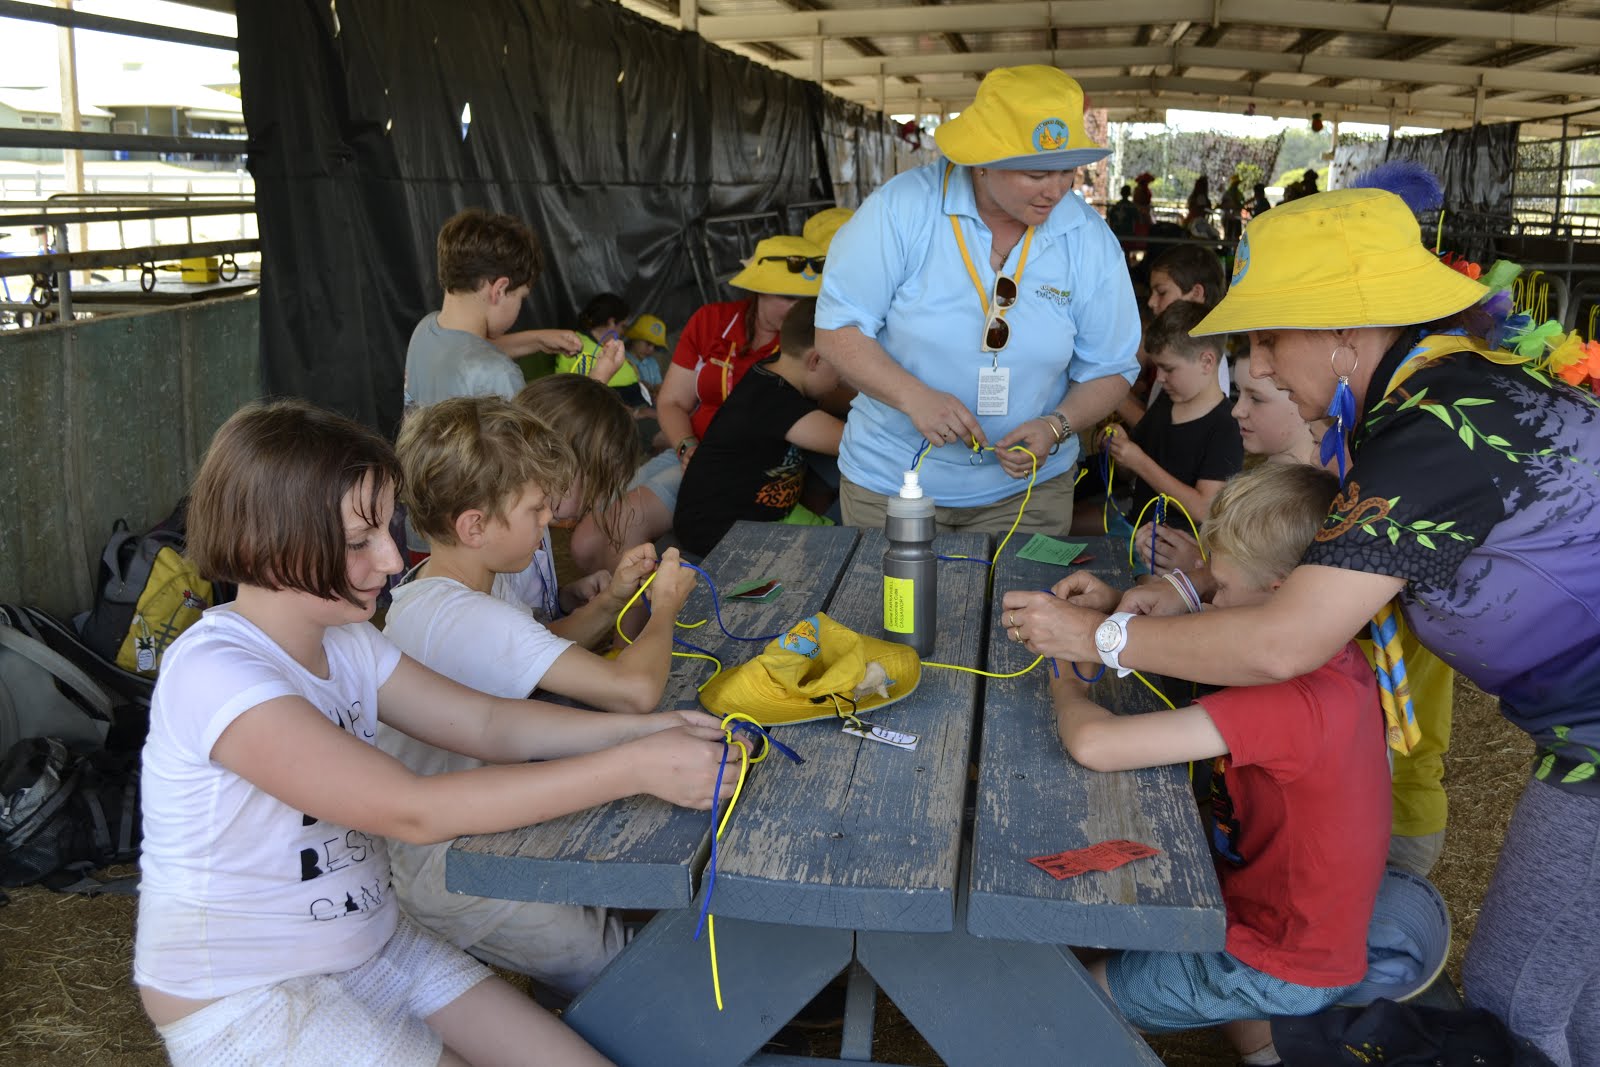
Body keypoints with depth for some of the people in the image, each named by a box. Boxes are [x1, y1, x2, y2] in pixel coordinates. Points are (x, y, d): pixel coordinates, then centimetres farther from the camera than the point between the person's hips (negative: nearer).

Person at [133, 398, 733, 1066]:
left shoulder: (343, 641, 1)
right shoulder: (213, 673, -25)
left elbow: (488, 723, 0)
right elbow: (414, 811, -30)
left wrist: (647, 730, -16)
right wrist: (634, 769, -31)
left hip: (373, 949, 7)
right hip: (242, 1004, -7)